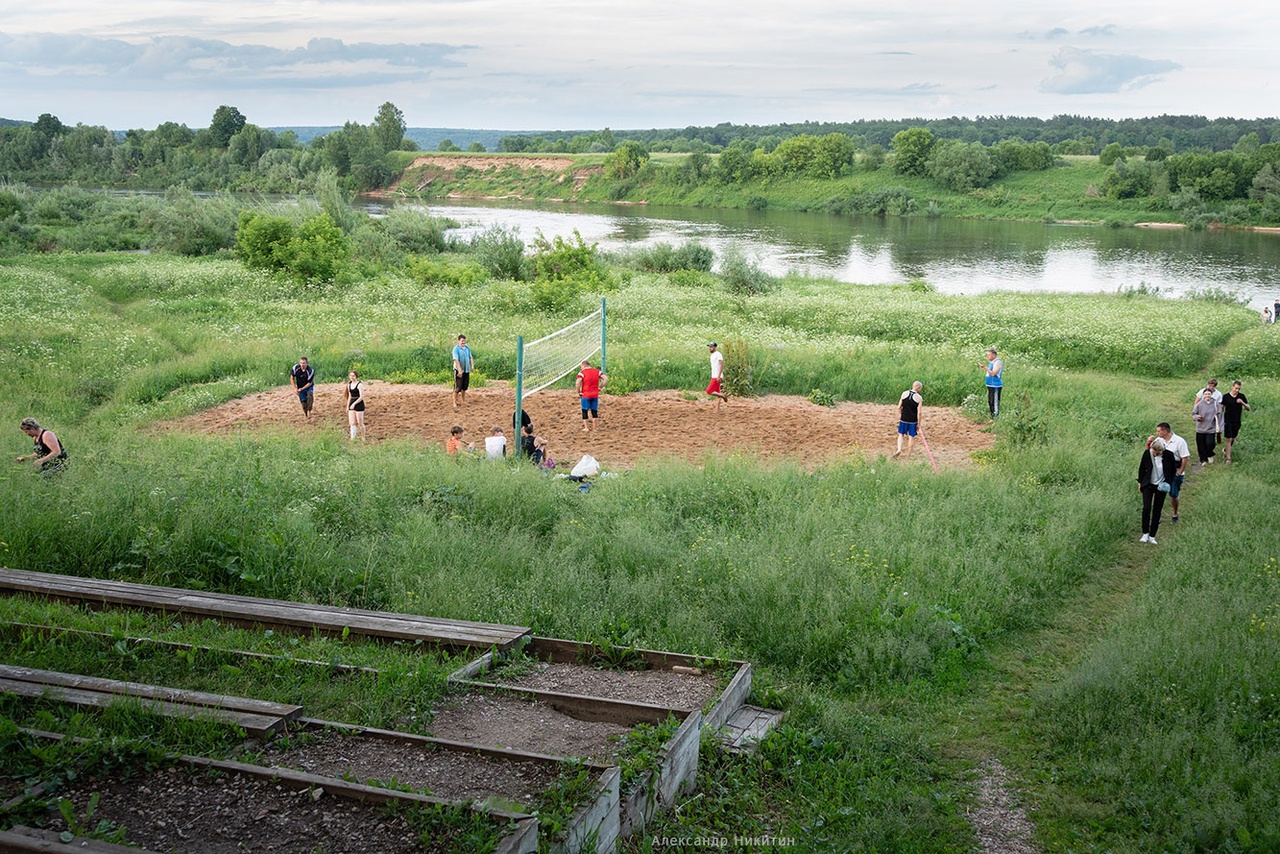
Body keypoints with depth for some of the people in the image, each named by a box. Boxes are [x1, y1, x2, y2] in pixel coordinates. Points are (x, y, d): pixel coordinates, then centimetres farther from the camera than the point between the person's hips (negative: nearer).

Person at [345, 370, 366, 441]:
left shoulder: (359, 384, -10)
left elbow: (361, 397, -15)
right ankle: (352, 438, 2)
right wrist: (347, 406, 17)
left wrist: (354, 403, -20)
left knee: (360, 423, -1)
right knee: (352, 423, 0)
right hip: (352, 405, 6)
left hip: (359, 405, -6)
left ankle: (363, 438, 13)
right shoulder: (349, 385, 12)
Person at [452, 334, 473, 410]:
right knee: (457, 387, -5)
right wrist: (460, 370, -25)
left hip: (466, 370, 6)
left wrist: (472, 365, -3)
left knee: (464, 387, 13)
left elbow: (470, 357, 13)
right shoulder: (456, 349, -13)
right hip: (458, 370, -6)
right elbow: (456, 360, -19)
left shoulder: (467, 348, 8)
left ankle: (463, 401, 26)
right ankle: (455, 403, 2)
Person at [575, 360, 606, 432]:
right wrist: (600, 387, 7)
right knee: (594, 411, 12)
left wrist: (579, 393, -6)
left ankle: (586, 428, 6)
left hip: (585, 395, -4)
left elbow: (577, 383, -19)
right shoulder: (597, 371, 6)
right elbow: (606, 379, 3)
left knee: (585, 411, 8)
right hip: (595, 395, 4)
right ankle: (594, 428, 16)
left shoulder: (582, 372, -7)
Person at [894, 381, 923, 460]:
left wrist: (899, 417, 13)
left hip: (903, 419, 2)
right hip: (913, 421, -2)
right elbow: (919, 412, -11)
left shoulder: (904, 394, -1)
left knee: (901, 434, 17)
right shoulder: (919, 398, -10)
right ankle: (908, 456, 11)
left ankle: (899, 450, -4)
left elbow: (899, 407, 2)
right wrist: (918, 424, -2)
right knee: (911, 437, 7)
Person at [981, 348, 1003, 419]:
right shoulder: (991, 362, 16)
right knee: (990, 402, 15)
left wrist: (985, 367, -23)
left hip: (995, 386, -10)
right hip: (990, 385, 10)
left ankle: (996, 418, -7)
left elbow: (993, 373, -23)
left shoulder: (997, 362, -13)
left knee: (994, 402, -10)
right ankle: (992, 417, 23)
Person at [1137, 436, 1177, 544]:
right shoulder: (1147, 453, -12)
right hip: (1148, 485, 0)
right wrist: (1140, 482, 7)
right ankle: (1145, 533, 1)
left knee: (1157, 511, 5)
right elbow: (1142, 468, 4)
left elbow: (1173, 470, 3)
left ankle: (1152, 536, 13)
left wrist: (1167, 482, -4)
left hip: (1161, 486, 0)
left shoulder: (1168, 455, -13)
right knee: (1146, 508, -12)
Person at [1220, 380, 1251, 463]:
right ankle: (1228, 458, -3)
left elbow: (1248, 408, 1)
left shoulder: (1242, 397, 2)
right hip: (1228, 421, -4)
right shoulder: (1226, 396, -6)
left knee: (1233, 439, 15)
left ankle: (1225, 450, 41)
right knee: (1228, 439, -7)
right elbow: (1221, 409, 0)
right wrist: (1221, 421, -3)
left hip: (1237, 422, 4)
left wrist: (1242, 403, -19)